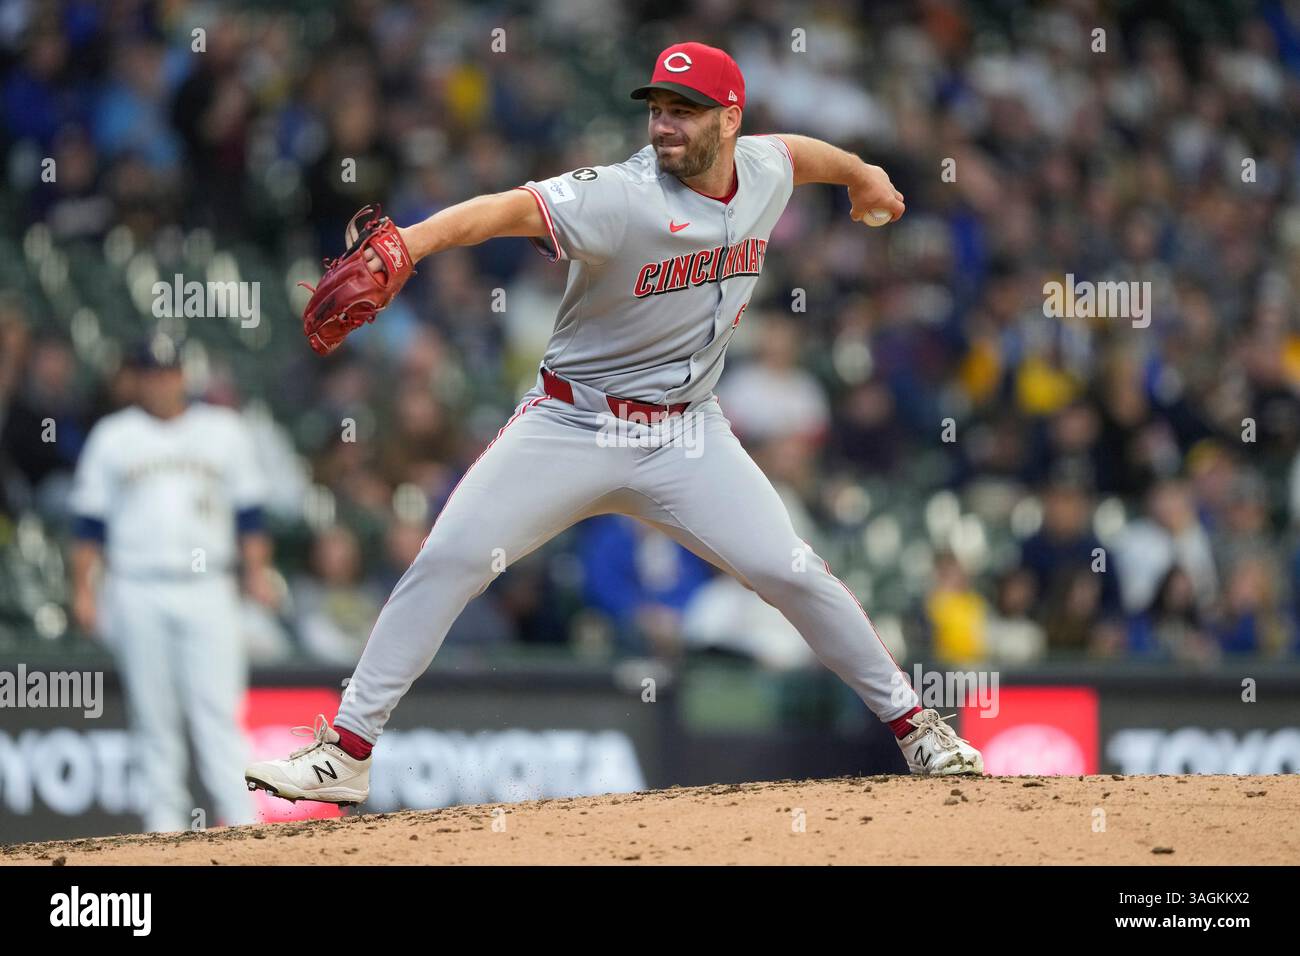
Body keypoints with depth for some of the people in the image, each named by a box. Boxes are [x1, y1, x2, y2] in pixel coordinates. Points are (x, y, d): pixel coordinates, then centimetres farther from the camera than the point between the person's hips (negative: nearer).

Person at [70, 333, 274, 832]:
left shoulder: (223, 430, 11)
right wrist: (83, 589, 1)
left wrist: (258, 571, 2)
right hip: (137, 594, 0)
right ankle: (166, 822, 6)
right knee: (154, 716, 0)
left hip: (207, 589, 0)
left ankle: (241, 821, -14)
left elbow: (248, 510, 13)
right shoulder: (112, 437, 8)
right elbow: (88, 522, 7)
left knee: (219, 710, -9)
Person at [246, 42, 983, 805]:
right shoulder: (619, 198, -22)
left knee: (791, 573, -4)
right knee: (449, 561, -13)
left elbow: (795, 149, 23)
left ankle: (912, 722, 15)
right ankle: (346, 754, -6)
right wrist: (405, 245, -55)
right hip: (570, 426, -3)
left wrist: (863, 176, 44)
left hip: (688, 438, 3)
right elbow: (511, 209, -38)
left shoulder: (765, 173, -2)